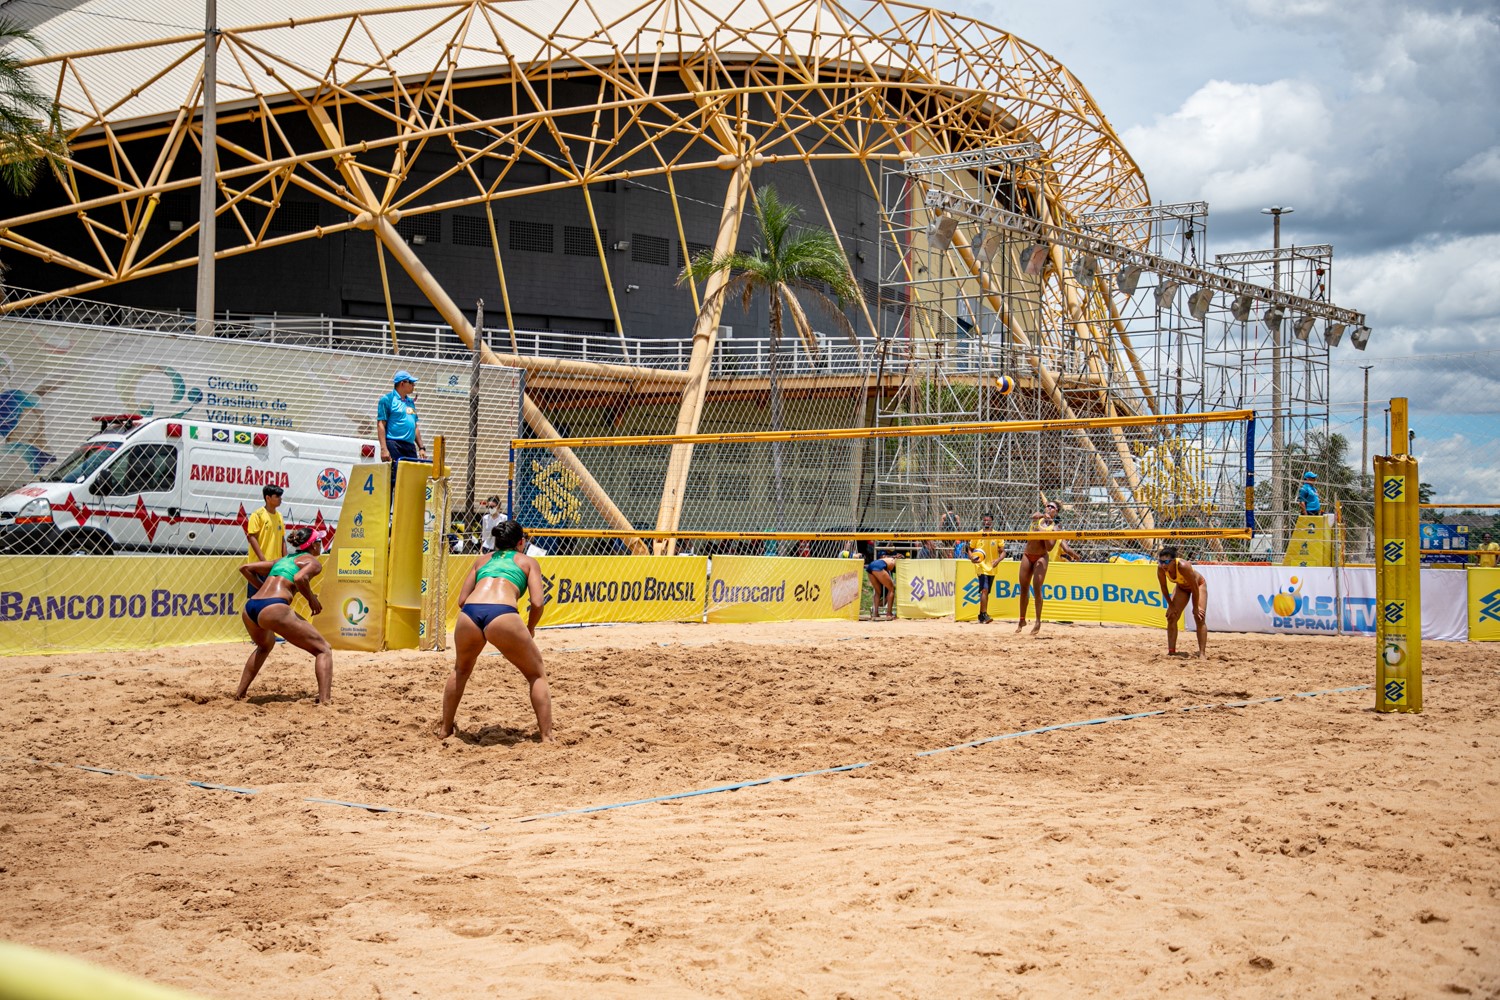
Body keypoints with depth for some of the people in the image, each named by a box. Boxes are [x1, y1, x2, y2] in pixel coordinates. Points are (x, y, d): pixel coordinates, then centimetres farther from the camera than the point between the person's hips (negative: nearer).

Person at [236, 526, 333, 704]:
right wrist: (312, 600, 1)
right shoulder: (312, 561, 10)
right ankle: (324, 701, -19)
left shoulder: (282, 560, 30)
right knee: (324, 650, 0)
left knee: (264, 646, 40)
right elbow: (300, 578, -13)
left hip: (249, 608, 8)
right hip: (274, 608, -8)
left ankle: (239, 694, 38)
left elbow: (245, 568, 30)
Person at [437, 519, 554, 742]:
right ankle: (547, 736, 6)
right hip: (502, 616, -4)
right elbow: (537, 603, 10)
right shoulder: (527, 561, 24)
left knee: (460, 671, 34)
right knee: (537, 675, 15)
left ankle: (445, 729, 37)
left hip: (469, 615, 4)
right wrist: (530, 630, 26)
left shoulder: (482, 560, 32)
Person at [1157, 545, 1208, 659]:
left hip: (1198, 584, -5)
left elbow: (1195, 588, -31)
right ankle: (1171, 651, 5)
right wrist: (1171, 605, -7)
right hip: (1181, 587, 5)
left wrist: (1195, 608, -21)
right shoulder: (1161, 569, -29)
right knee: (1171, 617, -2)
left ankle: (1202, 653, -13)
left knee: (1199, 618, -14)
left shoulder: (1183, 566, -43)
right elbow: (1164, 588, -11)